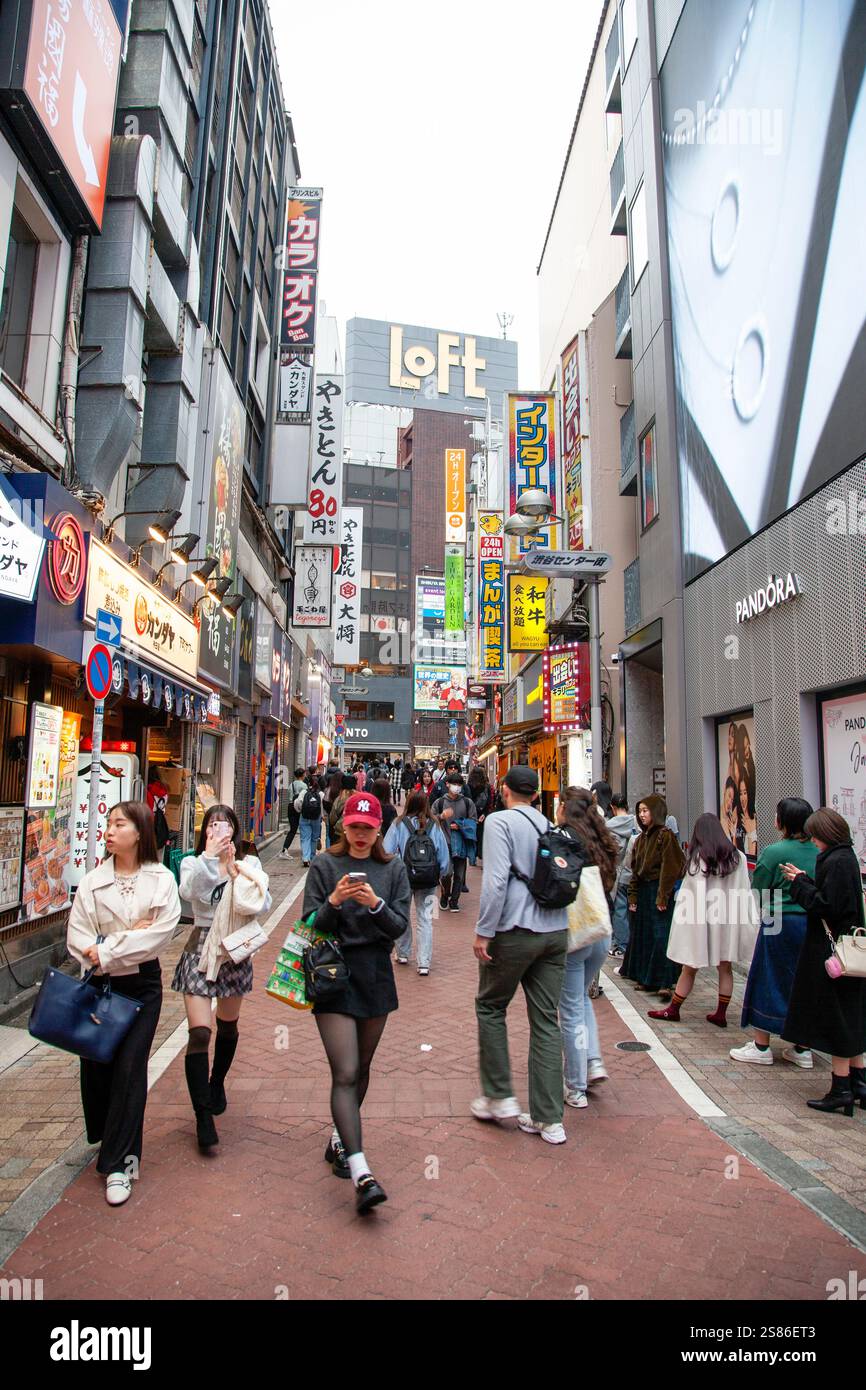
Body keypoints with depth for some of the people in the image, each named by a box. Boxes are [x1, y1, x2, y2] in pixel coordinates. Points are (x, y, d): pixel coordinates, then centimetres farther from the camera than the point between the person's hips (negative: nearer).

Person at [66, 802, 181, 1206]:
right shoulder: (92, 881, 0)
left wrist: (106, 952, -16)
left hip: (141, 984, -2)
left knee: (129, 1067, -3)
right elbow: (76, 936, -5)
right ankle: (110, 1142, 35)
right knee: (94, 1064, 8)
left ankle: (118, 1163, 9)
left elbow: (160, 933, -14)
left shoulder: (161, 879, -5)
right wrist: (127, 938, -17)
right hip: (99, 984, 3)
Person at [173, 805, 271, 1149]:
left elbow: (263, 905, -12)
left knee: (228, 1027, 20)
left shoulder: (249, 864, 0)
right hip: (201, 950, -2)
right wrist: (209, 857, -31)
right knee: (199, 1033, -10)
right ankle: (203, 1115, -2)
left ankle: (217, 1083, 45)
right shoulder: (193, 862, -3)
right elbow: (188, 891, -24)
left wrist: (237, 873, -18)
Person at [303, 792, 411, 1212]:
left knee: (360, 1069, 15)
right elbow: (310, 924, -4)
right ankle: (361, 1173, -10)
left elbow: (400, 926, -2)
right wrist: (334, 902, -23)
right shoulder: (324, 865, -2)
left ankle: (339, 1141, 36)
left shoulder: (393, 869, 3)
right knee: (345, 1074, -10)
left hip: (376, 978, 3)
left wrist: (376, 905, -21)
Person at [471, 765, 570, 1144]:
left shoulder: (500, 822, -7)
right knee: (546, 1021, 9)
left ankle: (498, 1096, 20)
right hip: (556, 931, 6)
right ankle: (548, 1119, 14)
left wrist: (483, 931, -14)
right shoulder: (550, 827, 13)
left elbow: (496, 879, -17)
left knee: (490, 1007, 15)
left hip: (516, 931, -6)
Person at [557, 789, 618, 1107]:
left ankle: (575, 1089, 16)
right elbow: (610, 887, 10)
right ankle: (594, 1062, 18)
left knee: (571, 1011, 7)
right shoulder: (603, 842, 4)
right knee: (581, 997, 27)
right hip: (603, 934, 6)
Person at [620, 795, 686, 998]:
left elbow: (669, 868, -14)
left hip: (659, 890, -8)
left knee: (660, 935, -8)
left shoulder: (665, 835, -9)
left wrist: (662, 897, -17)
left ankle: (664, 983, -4)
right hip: (642, 890, 8)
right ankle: (645, 978, 19)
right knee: (642, 934, 10)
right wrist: (633, 896, 8)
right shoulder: (641, 838, 13)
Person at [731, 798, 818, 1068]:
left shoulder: (774, 852, -15)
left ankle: (761, 1047, 14)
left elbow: (758, 890, -9)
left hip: (781, 924, -5)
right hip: (814, 922, 5)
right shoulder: (819, 851, 1)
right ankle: (802, 1048, 23)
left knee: (769, 981, 6)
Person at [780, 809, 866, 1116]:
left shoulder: (836, 862, -21)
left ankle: (841, 1089, 8)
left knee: (835, 1020, 0)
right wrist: (805, 881, 7)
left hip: (832, 950, -10)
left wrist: (801, 883, -13)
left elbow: (826, 906, -24)